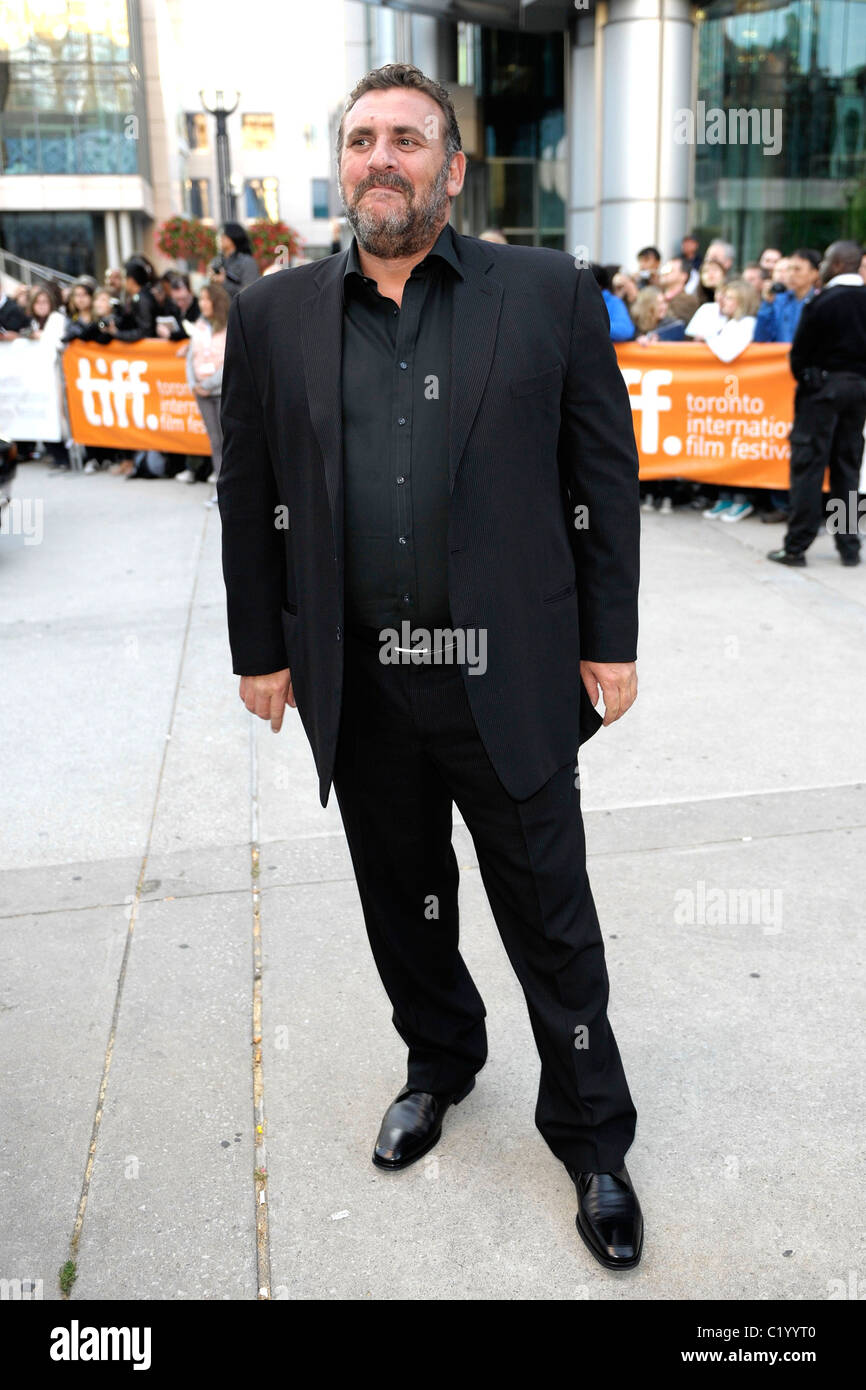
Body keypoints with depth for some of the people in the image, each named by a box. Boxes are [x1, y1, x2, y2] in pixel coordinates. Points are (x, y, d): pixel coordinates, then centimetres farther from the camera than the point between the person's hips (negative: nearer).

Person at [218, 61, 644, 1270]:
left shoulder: (550, 295, 0)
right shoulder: (276, 316, 5)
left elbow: (604, 477, 0)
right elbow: (249, 499, 8)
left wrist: (610, 640, -2)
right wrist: (261, 649, 6)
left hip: (507, 676, -2)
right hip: (358, 684, 3)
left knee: (552, 919, 9)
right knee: (403, 899, 19)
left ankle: (591, 1136, 30)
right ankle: (438, 1062, 45)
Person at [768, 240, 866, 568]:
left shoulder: (822, 302, -13)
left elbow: (800, 350, -10)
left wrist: (804, 378, 7)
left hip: (824, 385, -5)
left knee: (808, 465, -2)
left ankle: (796, 547, -2)